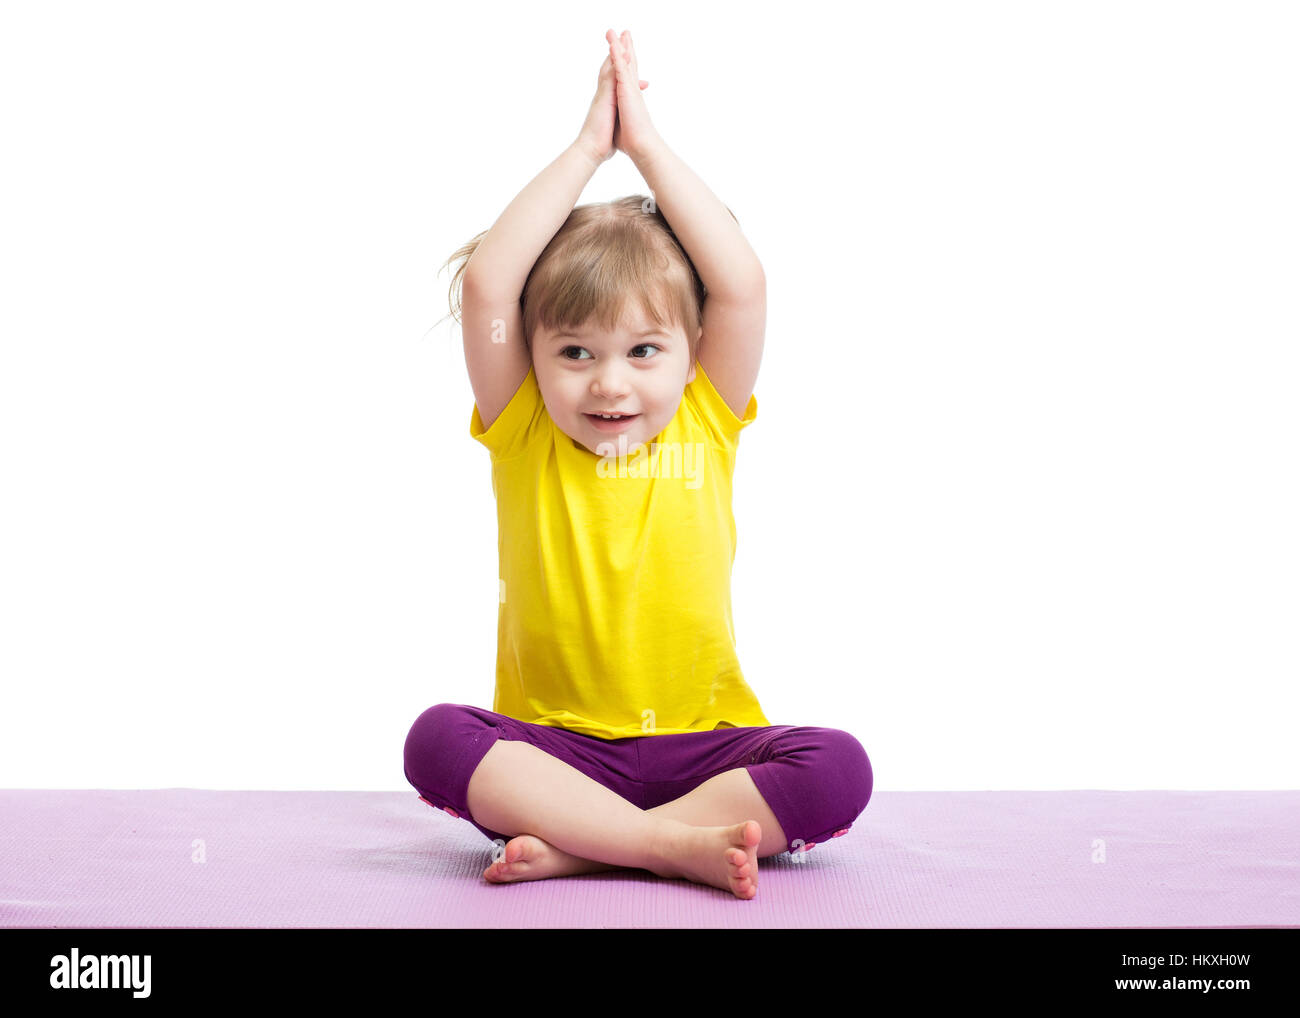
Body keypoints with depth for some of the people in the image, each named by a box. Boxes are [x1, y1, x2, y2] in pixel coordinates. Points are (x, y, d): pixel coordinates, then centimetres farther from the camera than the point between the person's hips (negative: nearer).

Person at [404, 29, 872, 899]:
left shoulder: (708, 427, 5)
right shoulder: (525, 436, 3)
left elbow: (743, 286, -8)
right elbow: (486, 282, -10)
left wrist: (648, 145, -1)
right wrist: (589, 147, -4)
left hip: (701, 746, 1)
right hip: (554, 749, -1)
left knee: (838, 767, -26)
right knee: (437, 739, -30)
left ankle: (578, 848, -26)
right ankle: (680, 844, -32)